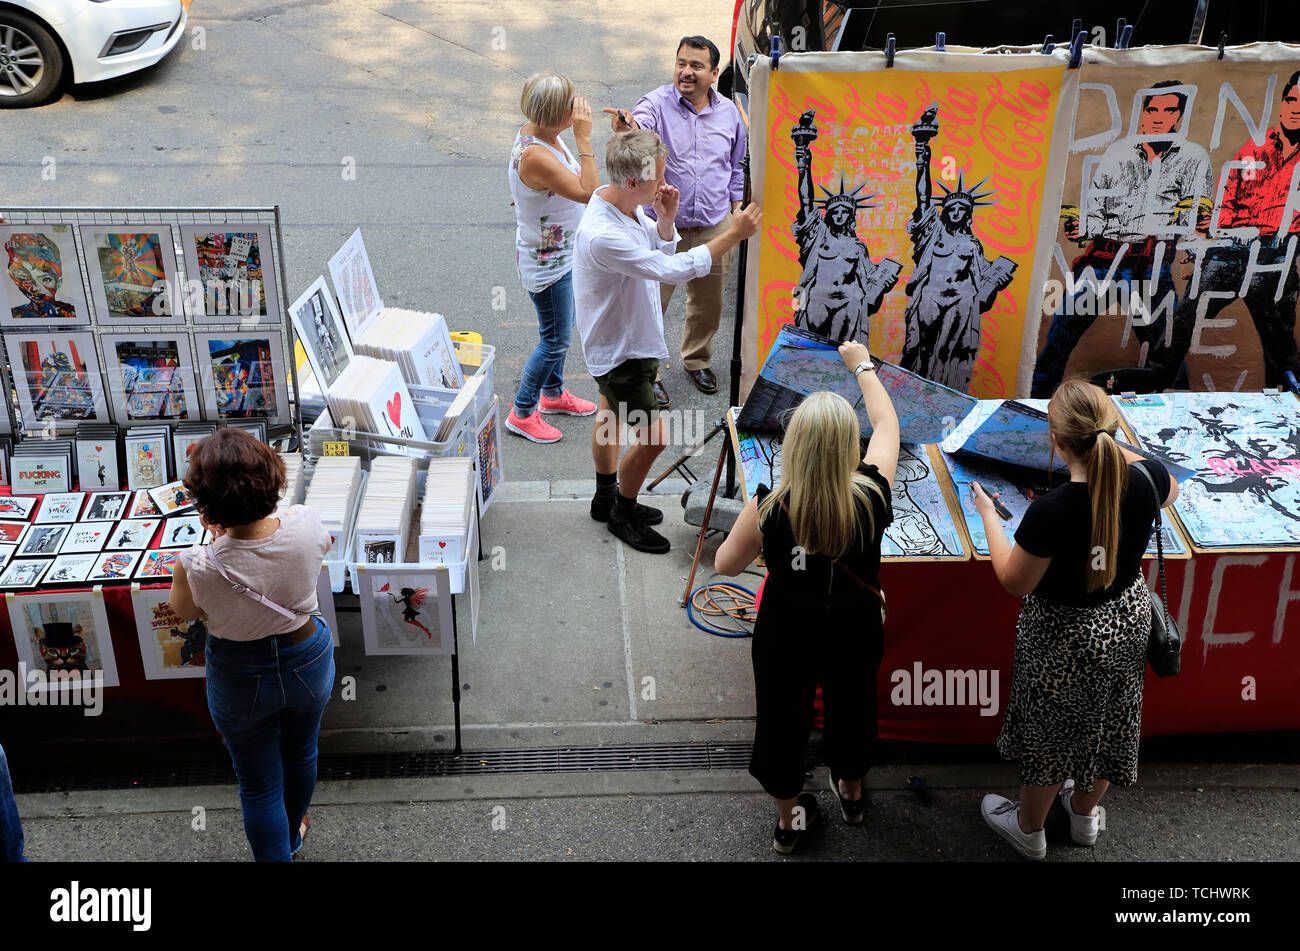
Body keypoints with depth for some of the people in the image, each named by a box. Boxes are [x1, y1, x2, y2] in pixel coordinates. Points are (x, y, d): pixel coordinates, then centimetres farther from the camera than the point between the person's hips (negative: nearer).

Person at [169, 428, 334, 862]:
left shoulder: (199, 567, -34)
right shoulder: (306, 525, -29)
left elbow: (184, 613, -9)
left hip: (241, 679, -3)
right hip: (308, 662, 4)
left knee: (259, 785, 19)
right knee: (301, 753, 32)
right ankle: (291, 834, 58)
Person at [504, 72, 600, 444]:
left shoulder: (538, 132, -3)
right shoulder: (535, 155, -35)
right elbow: (589, 191, -34)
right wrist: (584, 137, -33)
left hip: (560, 252, 10)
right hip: (546, 262, -10)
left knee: (560, 328, 26)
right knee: (556, 340, 5)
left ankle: (554, 393, 47)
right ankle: (522, 413, 22)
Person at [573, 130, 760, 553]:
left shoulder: (625, 204, -7)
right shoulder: (602, 235, -37)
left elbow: (659, 247, 9)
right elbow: (671, 269, -34)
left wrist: (666, 218, -14)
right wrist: (734, 234, -28)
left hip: (629, 338, 10)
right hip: (619, 347, -10)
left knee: (613, 414, 24)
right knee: (652, 436, -4)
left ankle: (606, 498, 44)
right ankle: (622, 514, 18)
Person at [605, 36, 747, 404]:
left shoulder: (729, 112, 3)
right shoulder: (658, 103, -12)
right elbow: (641, 123, -36)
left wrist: (736, 208, 13)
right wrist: (627, 127, -59)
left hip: (714, 227, 4)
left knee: (708, 303, 18)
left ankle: (697, 360, 41)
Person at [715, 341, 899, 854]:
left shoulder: (769, 507, -28)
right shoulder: (870, 495, -26)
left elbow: (725, 564, -11)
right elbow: (886, 422, -6)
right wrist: (862, 365, 8)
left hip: (786, 637, -1)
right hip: (854, 634, 2)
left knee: (783, 720, 22)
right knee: (851, 710, 28)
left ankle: (787, 820, 44)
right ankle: (851, 792, 56)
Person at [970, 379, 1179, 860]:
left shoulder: (1052, 511, -37)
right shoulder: (1144, 482, -21)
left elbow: (1015, 581, -20)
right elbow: (1170, 489, 7)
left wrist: (987, 514, -9)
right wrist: (1117, 449, 13)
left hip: (1065, 635, -5)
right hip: (1126, 621, 5)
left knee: (1049, 733, 20)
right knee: (1107, 724, 28)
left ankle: (1028, 829, 45)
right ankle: (1084, 815, 54)